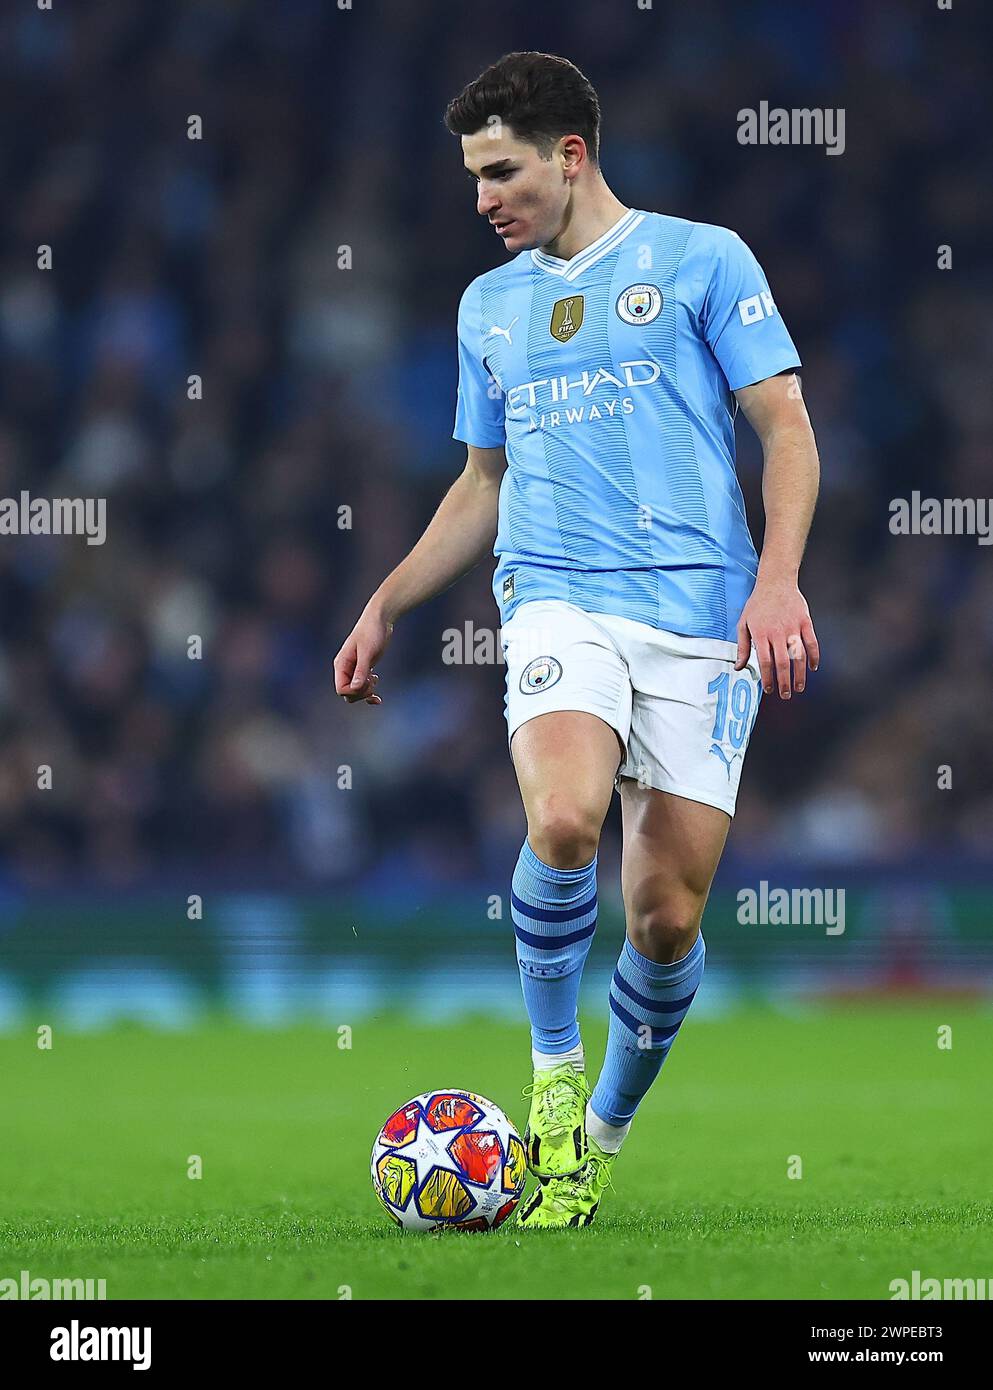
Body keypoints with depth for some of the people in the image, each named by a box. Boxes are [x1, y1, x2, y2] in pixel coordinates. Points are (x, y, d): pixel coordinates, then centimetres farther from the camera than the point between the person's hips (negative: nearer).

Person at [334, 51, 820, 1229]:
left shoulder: (701, 259, 4)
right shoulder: (489, 304, 18)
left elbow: (786, 429, 1)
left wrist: (777, 578, -14)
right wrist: (385, 608, 22)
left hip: (702, 613, -2)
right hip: (558, 601, 2)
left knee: (667, 915, -3)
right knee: (563, 822, -28)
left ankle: (602, 1134, 20)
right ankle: (552, 1073, -8)